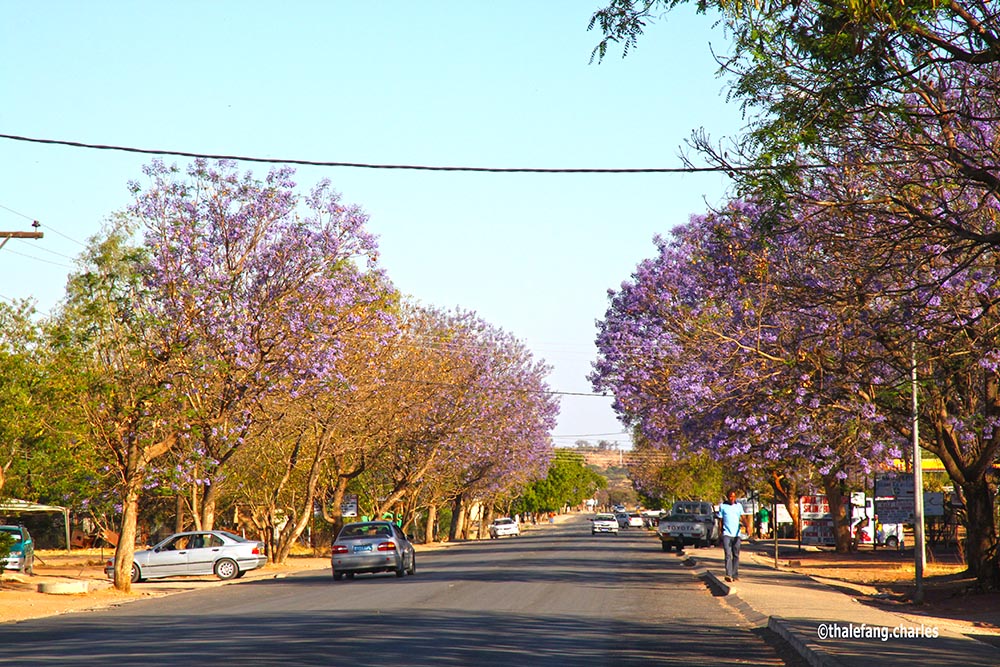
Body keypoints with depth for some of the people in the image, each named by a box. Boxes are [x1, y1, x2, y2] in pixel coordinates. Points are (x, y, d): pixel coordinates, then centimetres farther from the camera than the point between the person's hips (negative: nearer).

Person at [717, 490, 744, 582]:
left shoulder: (739, 506, 10)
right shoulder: (722, 506, 6)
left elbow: (742, 517, -2)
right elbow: (720, 520, 8)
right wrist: (720, 534, 4)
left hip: (736, 534, 3)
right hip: (726, 534, -3)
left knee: (736, 555, 7)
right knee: (728, 554, -14)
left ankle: (735, 575, 13)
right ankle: (728, 575, -24)